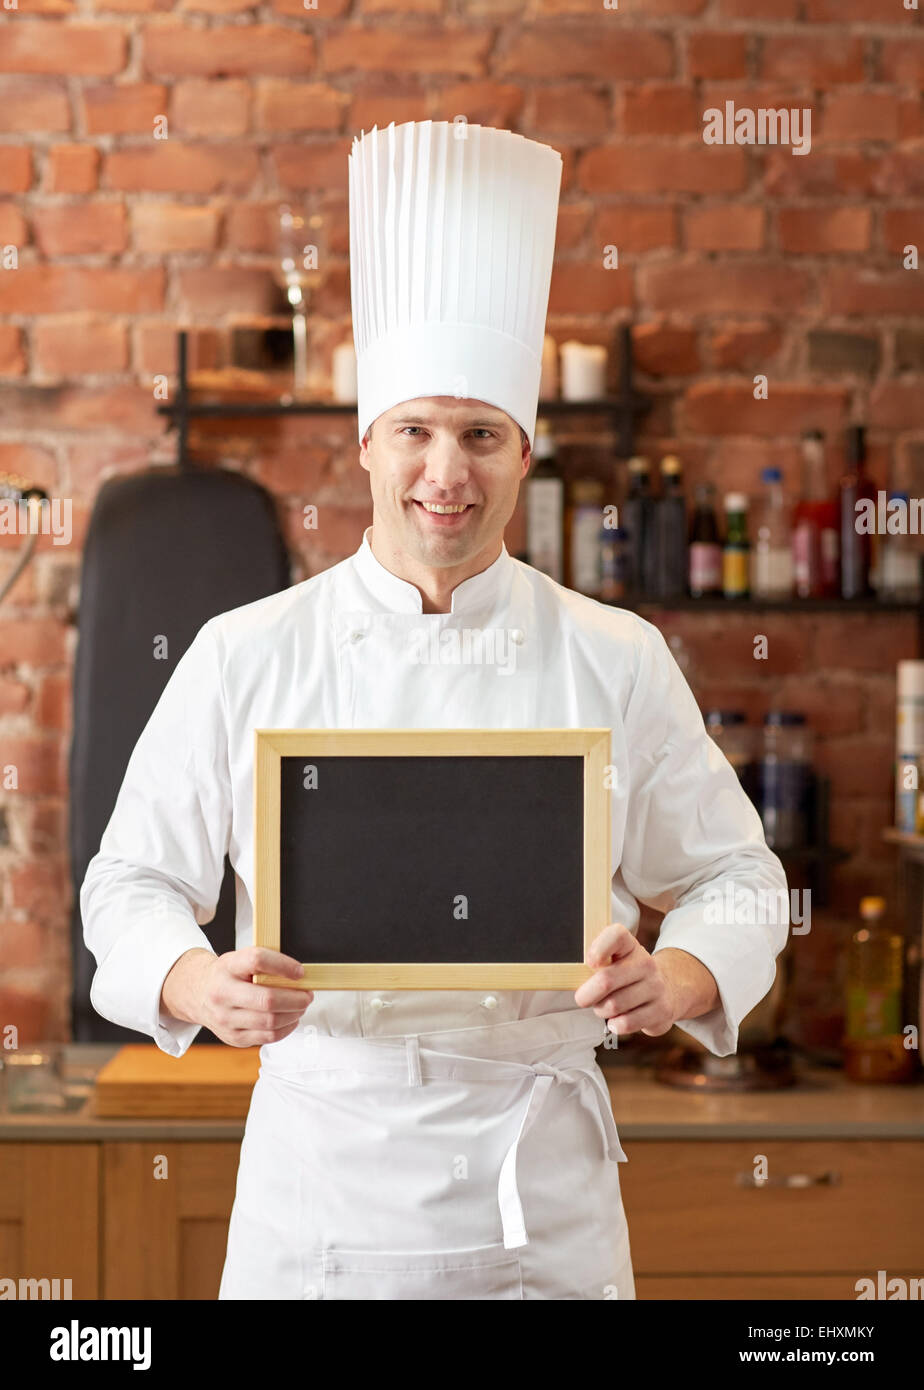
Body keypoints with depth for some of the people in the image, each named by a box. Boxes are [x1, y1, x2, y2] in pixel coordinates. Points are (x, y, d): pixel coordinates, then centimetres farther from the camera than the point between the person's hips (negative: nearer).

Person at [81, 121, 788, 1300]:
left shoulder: (616, 662, 1)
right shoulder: (246, 656, 0)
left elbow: (731, 875, 5)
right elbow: (133, 883, 3)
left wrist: (676, 979, -16)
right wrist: (202, 983, -18)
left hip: (542, 1193, 1)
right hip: (318, 1161, 0)